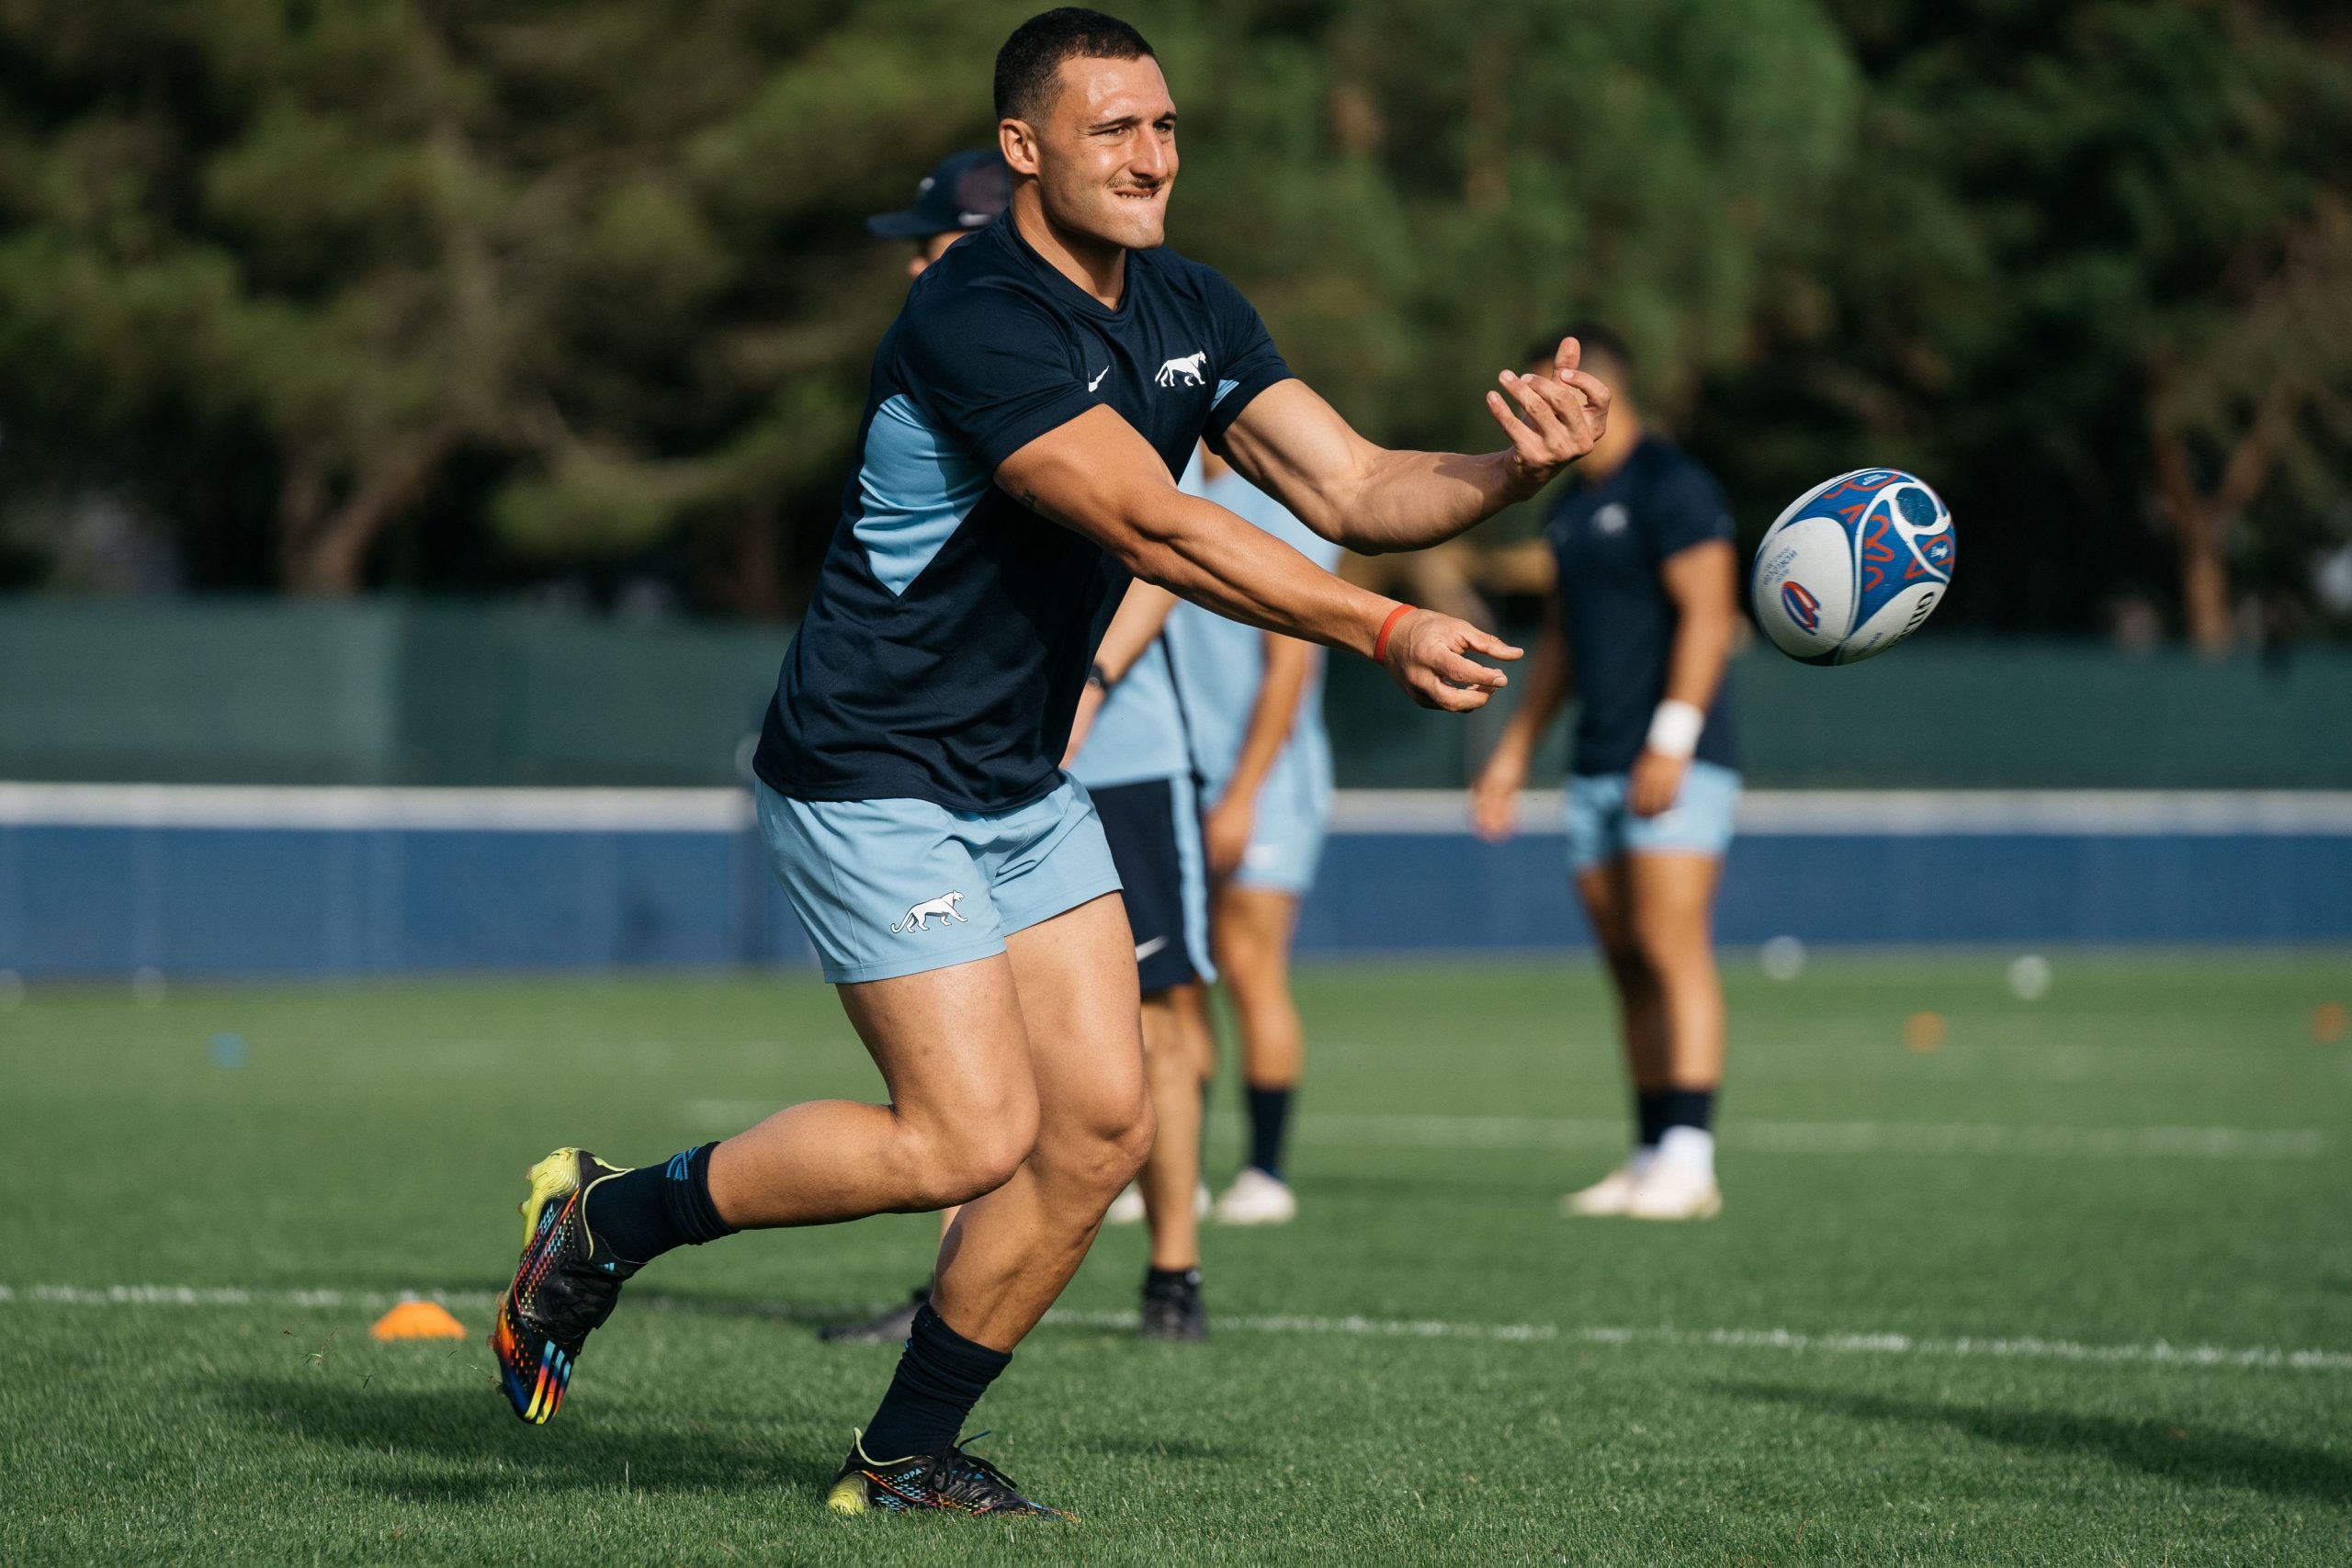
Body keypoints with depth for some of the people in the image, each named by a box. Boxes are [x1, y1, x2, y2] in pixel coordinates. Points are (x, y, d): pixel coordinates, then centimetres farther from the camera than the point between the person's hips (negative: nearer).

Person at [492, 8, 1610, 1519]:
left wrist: (1512, 471, -21)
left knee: (1104, 1123, 1)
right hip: (873, 781, -9)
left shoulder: (1190, 312, 4)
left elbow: (1354, 489, -1)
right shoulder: (976, 320, -24)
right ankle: (610, 1215, 6)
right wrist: (1382, 631, -37)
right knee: (975, 1135, -13)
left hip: (1025, 779, 9)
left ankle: (904, 1454, 14)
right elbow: (1154, 528, -31)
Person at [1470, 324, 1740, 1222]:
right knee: (1628, 968, 6)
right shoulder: (1575, 503, 19)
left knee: (1671, 948, -14)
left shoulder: (1669, 487, -9)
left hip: (1673, 765, -9)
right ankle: (1651, 1160, 8)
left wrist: (1672, 741, -22)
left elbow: (1707, 614, -16)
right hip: (1598, 767, 9)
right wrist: (1514, 751, 24)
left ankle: (1688, 1160, -18)